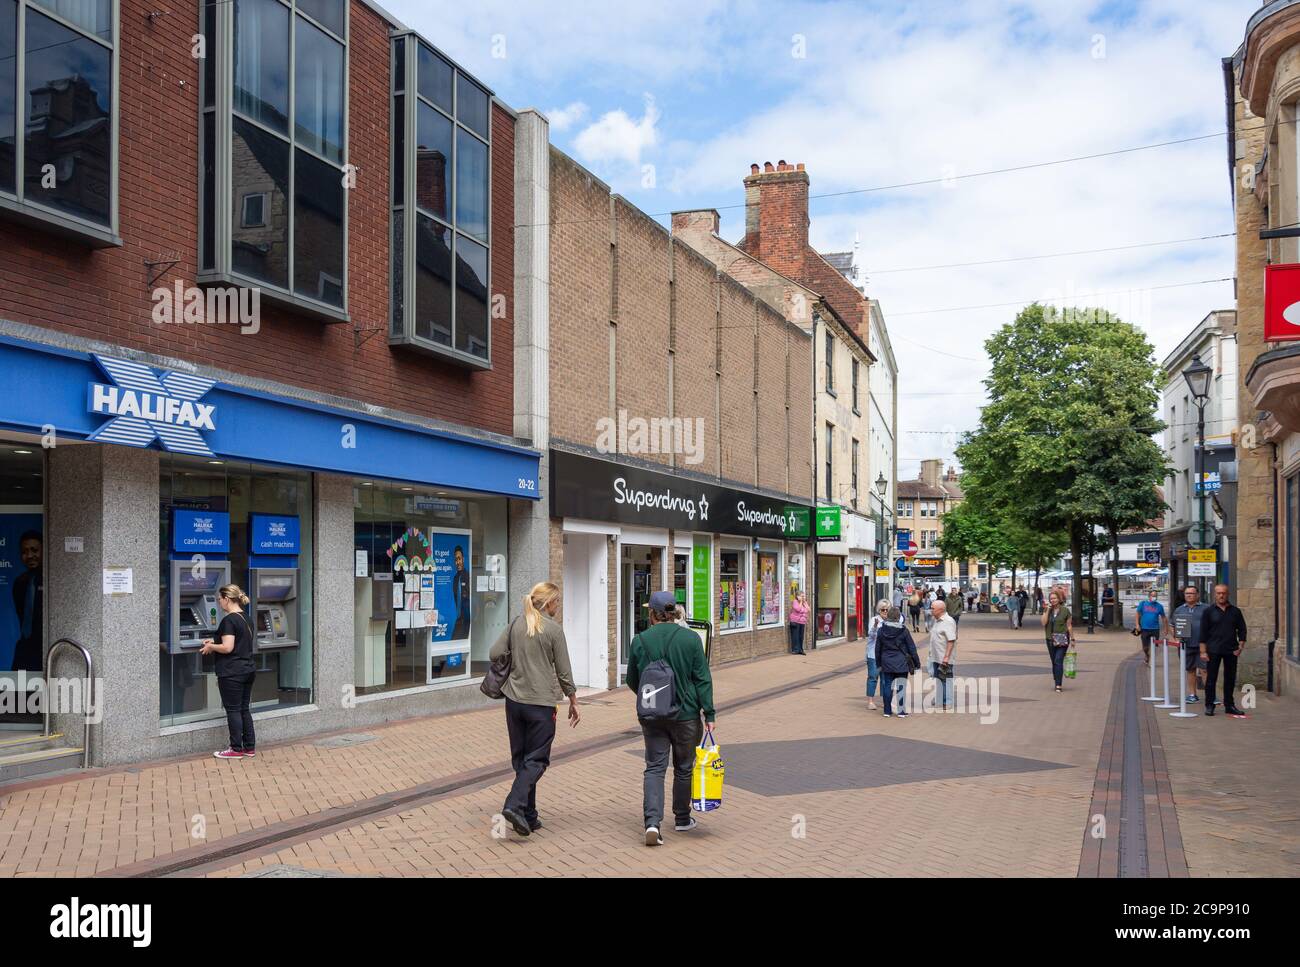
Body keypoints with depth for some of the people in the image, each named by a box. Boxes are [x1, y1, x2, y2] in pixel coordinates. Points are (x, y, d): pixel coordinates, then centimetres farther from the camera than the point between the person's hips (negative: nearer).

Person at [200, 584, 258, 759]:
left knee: (233, 710, 1)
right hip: (248, 670, 8)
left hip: (232, 673, -8)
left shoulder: (229, 620, -16)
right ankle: (250, 747, 16)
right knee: (244, 709, 13)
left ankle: (237, 749, 7)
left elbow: (228, 647, -21)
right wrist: (215, 641, 17)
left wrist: (210, 647, -5)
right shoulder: (246, 619, 11)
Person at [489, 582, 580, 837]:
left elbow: (494, 655, 3)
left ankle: (528, 816, 15)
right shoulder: (553, 629, -7)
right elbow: (563, 671, -5)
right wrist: (573, 702, 5)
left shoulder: (516, 624, 5)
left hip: (514, 699, 5)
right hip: (541, 702, -5)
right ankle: (514, 805, -18)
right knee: (536, 759, 1)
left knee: (520, 759, 12)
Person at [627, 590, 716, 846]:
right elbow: (703, 679, -7)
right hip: (685, 713, 0)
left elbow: (632, 680, 7)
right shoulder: (690, 639, -7)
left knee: (654, 767, 5)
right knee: (683, 768, 15)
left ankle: (652, 822, -11)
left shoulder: (639, 641, -4)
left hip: (651, 716, 1)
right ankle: (682, 819, 29)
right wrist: (709, 714, -2)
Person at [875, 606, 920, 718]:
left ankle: (887, 711, 13)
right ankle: (901, 711, 6)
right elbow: (912, 648, -4)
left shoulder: (881, 630, -1)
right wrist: (917, 663, 5)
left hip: (887, 663, 2)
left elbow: (877, 649, 6)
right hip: (901, 663, -2)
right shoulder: (903, 630, -9)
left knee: (887, 686, 9)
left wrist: (878, 664, 17)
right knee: (901, 686, 4)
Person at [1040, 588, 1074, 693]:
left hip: (1062, 640, -4)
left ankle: (1058, 685, -17)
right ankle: (1056, 682, 21)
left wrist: (1072, 639, 3)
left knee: (1058, 661, -14)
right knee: (1054, 662, 10)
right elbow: (1044, 622, -6)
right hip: (1050, 640, 4)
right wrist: (1048, 610, -10)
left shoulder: (1065, 610, -1)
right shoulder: (1047, 610, 7)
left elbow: (1069, 625, 3)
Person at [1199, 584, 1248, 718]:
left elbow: (1242, 630, 10)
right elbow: (1203, 632, 0)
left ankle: (1229, 705, 18)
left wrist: (1240, 647, -1)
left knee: (1230, 679, 8)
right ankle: (1209, 706, 7)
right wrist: (1203, 651, -6)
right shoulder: (1209, 611, 1)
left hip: (1231, 651, 2)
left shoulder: (1235, 611, 7)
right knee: (1211, 678, -1)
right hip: (1213, 651, -2)